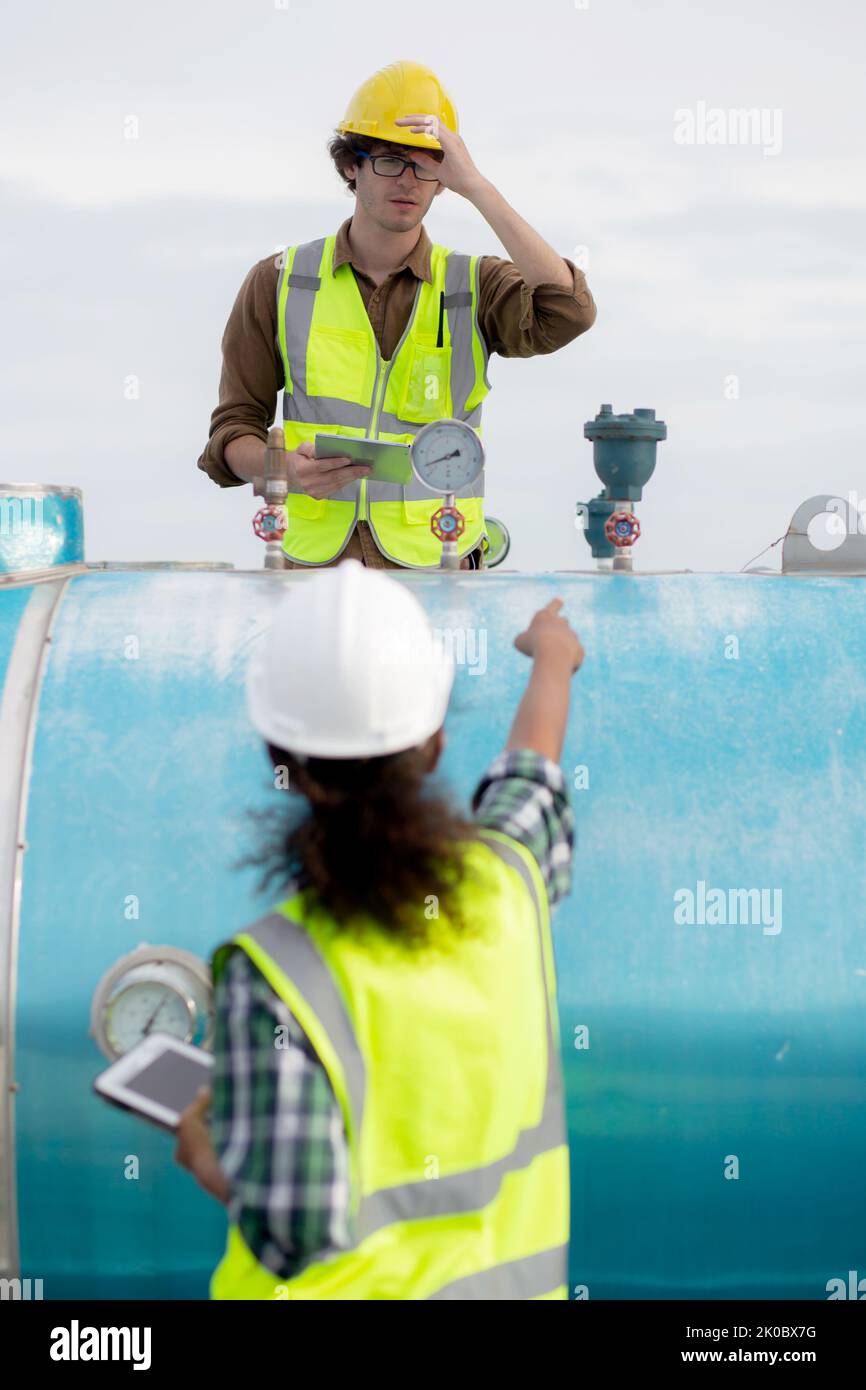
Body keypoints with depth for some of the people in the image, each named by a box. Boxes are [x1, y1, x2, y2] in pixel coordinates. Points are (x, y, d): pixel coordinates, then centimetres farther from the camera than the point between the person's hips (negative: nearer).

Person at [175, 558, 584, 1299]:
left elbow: (296, 1229, -23)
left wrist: (210, 1158, -3)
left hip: (356, 1287, -5)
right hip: (513, 1279, 5)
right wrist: (553, 660, 35)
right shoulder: (506, 875, -9)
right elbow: (532, 763, 15)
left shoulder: (272, 975, -23)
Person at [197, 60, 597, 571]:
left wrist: (477, 187, -11)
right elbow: (236, 428, 13)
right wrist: (287, 469, -11)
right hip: (313, 561, 0)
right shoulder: (280, 283, 10)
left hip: (433, 567, 0)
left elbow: (567, 312, -14)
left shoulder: (475, 286, 8)